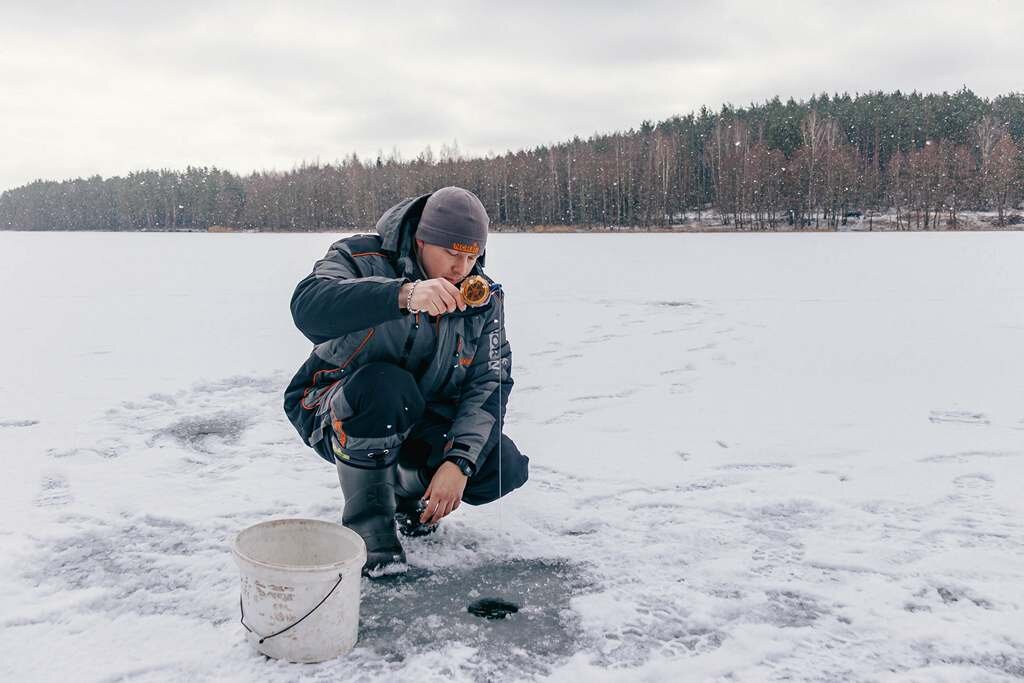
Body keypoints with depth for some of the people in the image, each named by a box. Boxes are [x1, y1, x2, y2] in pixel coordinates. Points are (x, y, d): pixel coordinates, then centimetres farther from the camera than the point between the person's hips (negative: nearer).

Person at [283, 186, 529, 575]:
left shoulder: (484, 298, -5)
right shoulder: (362, 259, -18)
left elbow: (490, 384, -11)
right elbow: (308, 306, -39)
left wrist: (459, 462, -25)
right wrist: (403, 295, -53)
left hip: (421, 425, 4)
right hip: (333, 415, -4)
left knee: (504, 468, -18)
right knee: (384, 384, -38)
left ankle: (407, 487, 14)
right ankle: (367, 528, -18)